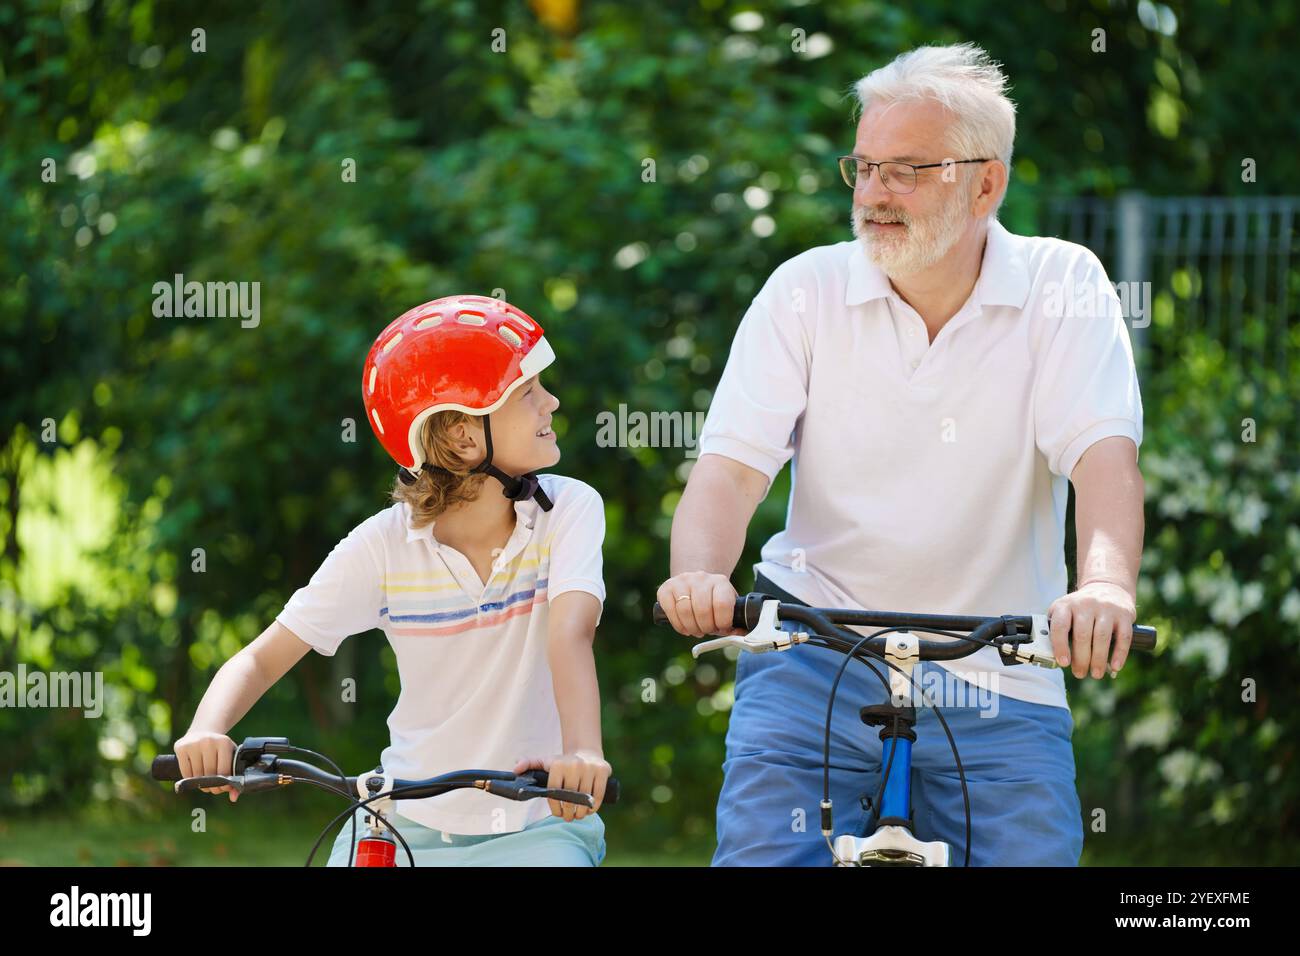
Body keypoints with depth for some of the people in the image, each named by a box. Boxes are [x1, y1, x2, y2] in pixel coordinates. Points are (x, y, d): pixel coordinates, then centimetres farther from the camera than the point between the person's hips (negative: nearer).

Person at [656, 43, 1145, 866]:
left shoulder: (1063, 289, -1)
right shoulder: (806, 291, 1)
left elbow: (1105, 456, -15)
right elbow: (732, 466, -7)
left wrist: (1107, 586, -37)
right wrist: (698, 576, -30)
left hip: (997, 686, 0)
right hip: (814, 654, 0)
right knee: (761, 852, -18)